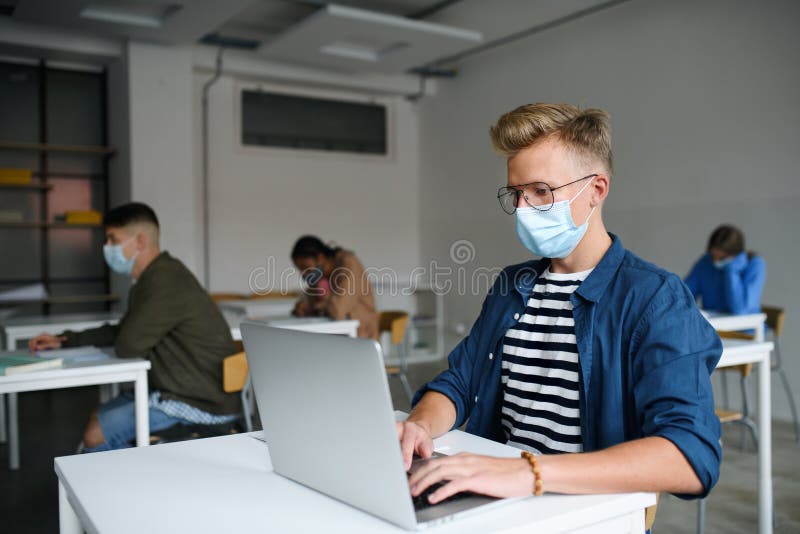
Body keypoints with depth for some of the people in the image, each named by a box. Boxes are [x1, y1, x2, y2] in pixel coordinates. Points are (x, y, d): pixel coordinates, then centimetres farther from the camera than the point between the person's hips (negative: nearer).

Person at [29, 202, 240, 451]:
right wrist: (65, 340, 17)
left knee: (96, 435, -11)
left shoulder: (165, 281, -22)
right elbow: (121, 332, 24)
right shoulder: (153, 278, 12)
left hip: (201, 403, -10)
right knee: (97, 418, 18)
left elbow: (126, 346, -22)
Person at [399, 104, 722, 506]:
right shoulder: (512, 286, 12)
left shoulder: (654, 298, -9)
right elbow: (459, 382, 13)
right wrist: (421, 425, -11)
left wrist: (530, 472, -33)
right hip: (498, 506, 5)